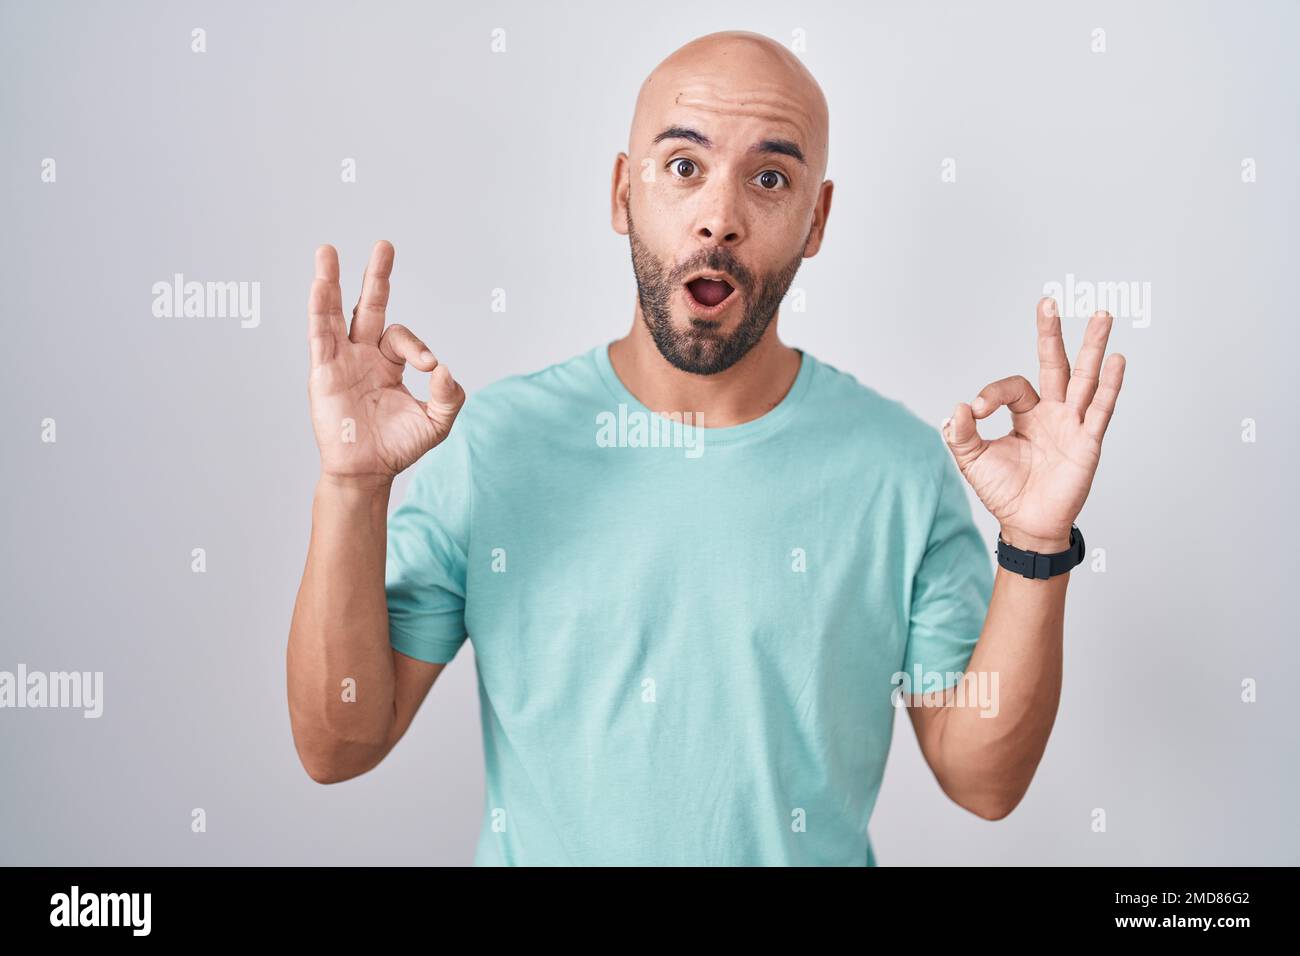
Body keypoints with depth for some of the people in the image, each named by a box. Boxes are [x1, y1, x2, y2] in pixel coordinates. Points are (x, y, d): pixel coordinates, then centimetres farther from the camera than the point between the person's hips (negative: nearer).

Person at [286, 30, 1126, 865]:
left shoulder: (901, 464, -13)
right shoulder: (488, 444, -14)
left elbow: (984, 782, -10)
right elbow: (339, 747, -13)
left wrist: (1038, 548, -22)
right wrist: (352, 490, -25)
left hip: (814, 855, 1)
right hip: (538, 848, 0)